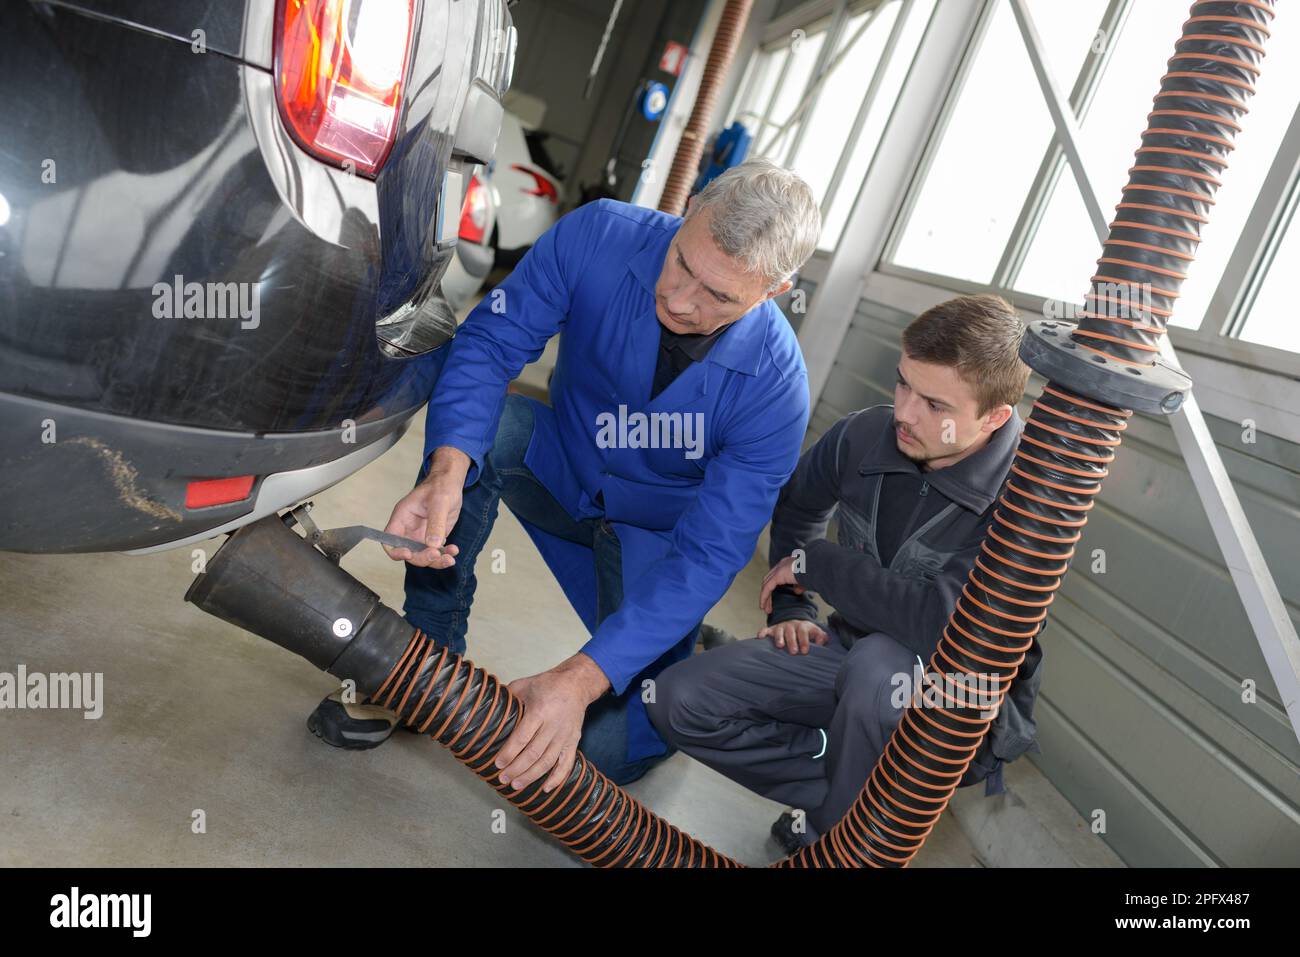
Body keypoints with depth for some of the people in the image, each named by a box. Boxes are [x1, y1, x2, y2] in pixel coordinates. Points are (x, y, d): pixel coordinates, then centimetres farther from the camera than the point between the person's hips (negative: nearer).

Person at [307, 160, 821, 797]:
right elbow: (489, 342, -23)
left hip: (657, 533, -2)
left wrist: (580, 680, -39)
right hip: (562, 469, 3)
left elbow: (709, 554, -30)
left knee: (613, 750, -14)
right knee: (479, 425, -31)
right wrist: (446, 472, -43)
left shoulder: (775, 385, -30)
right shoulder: (599, 236, -25)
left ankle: (682, 651, 21)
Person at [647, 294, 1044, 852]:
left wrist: (816, 564, -22)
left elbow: (943, 624, -35)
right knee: (680, 700, -10)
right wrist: (793, 608, 3)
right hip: (854, 656, 5)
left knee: (881, 662, -40)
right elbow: (797, 506, 12)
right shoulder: (865, 435, -9)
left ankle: (834, 835, -11)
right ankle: (865, 789, -6)